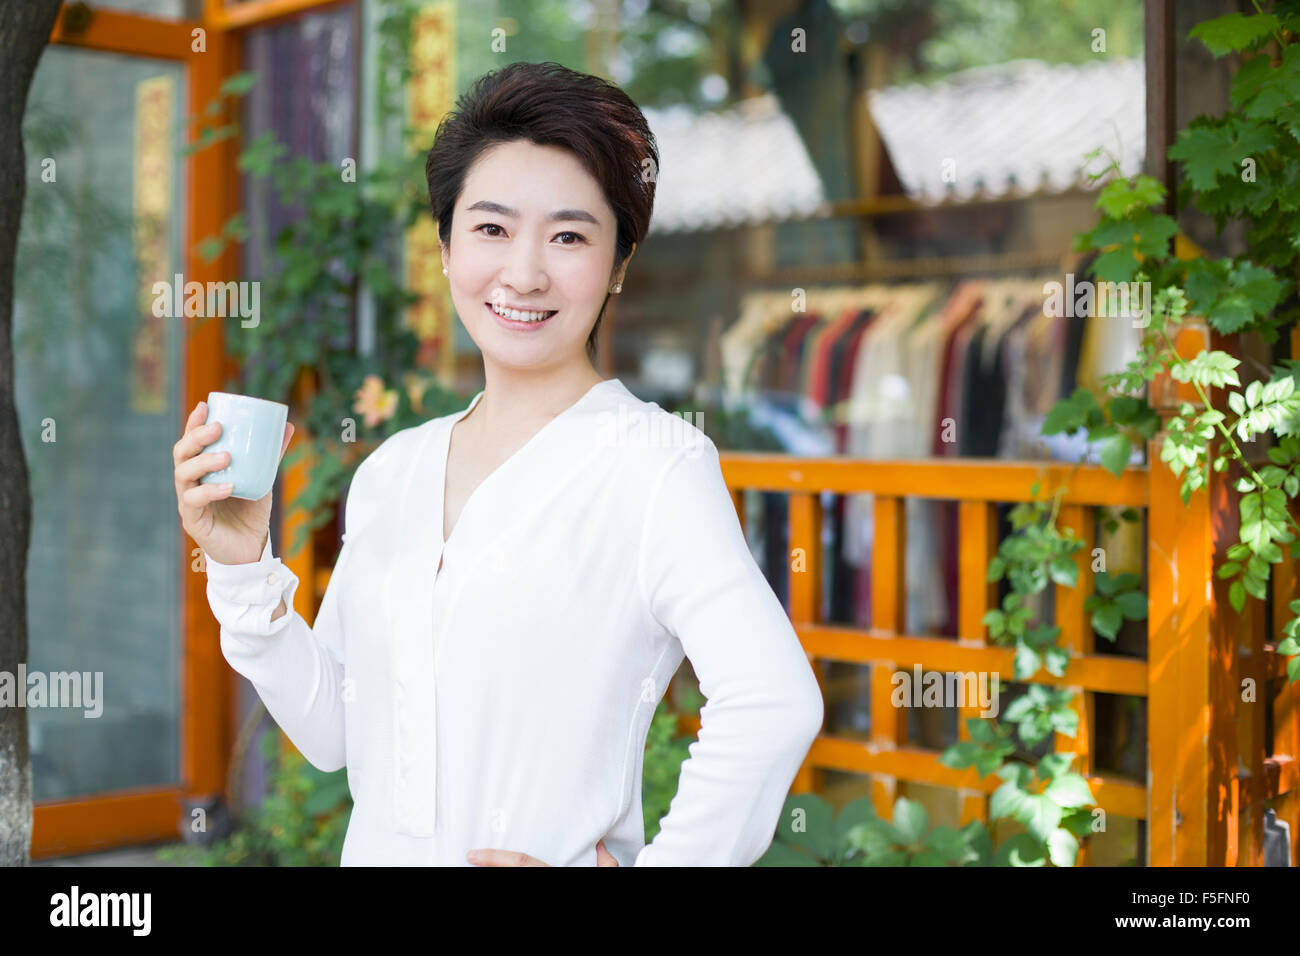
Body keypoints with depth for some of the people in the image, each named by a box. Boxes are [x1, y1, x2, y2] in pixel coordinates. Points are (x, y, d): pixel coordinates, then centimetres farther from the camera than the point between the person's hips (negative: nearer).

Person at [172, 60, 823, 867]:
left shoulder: (655, 462, -17)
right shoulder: (391, 470, 2)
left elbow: (773, 705, -30)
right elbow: (333, 732, 2)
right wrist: (244, 569, -8)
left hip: (567, 853, -5)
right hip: (379, 851, 5)